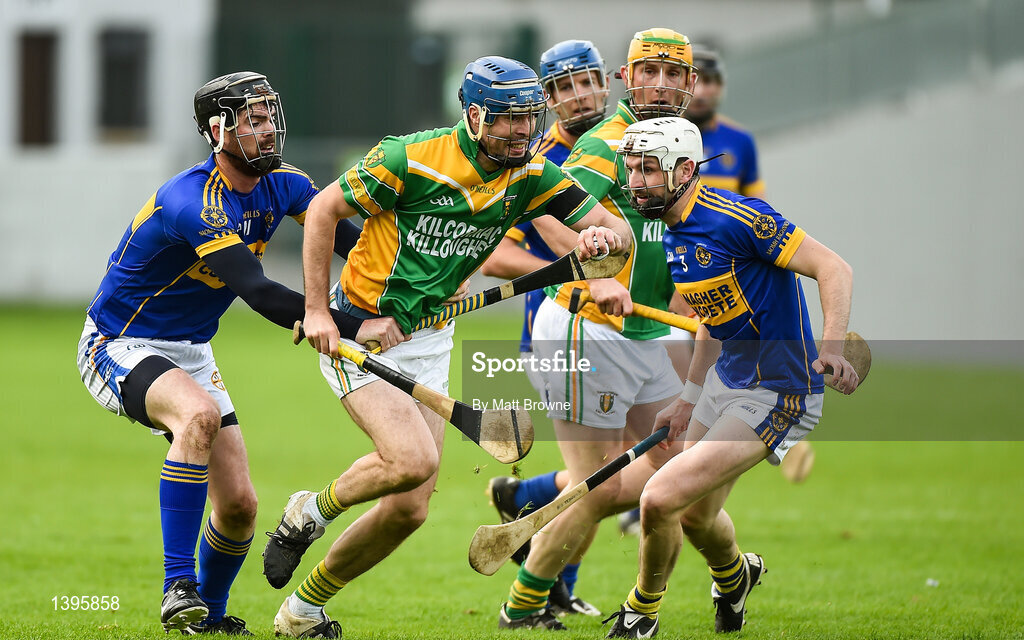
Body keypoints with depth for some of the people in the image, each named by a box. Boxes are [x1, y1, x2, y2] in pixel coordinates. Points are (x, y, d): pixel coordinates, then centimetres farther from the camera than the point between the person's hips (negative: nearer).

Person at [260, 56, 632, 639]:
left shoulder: (532, 177, -4)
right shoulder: (413, 159, -19)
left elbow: (619, 231, -3)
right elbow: (324, 209, -11)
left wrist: (601, 236, -28)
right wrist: (316, 309, -15)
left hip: (428, 341, 6)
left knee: (409, 509, 1)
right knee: (415, 460, -26)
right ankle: (312, 512, 4)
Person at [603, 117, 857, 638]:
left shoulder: (734, 218, -22)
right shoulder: (674, 234, 7)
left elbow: (833, 268, -24)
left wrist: (832, 346, -38)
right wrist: (688, 399, 20)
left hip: (777, 396, -9)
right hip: (726, 380, 9)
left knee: (661, 499, -17)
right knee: (694, 515, 20)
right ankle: (734, 576, 54)